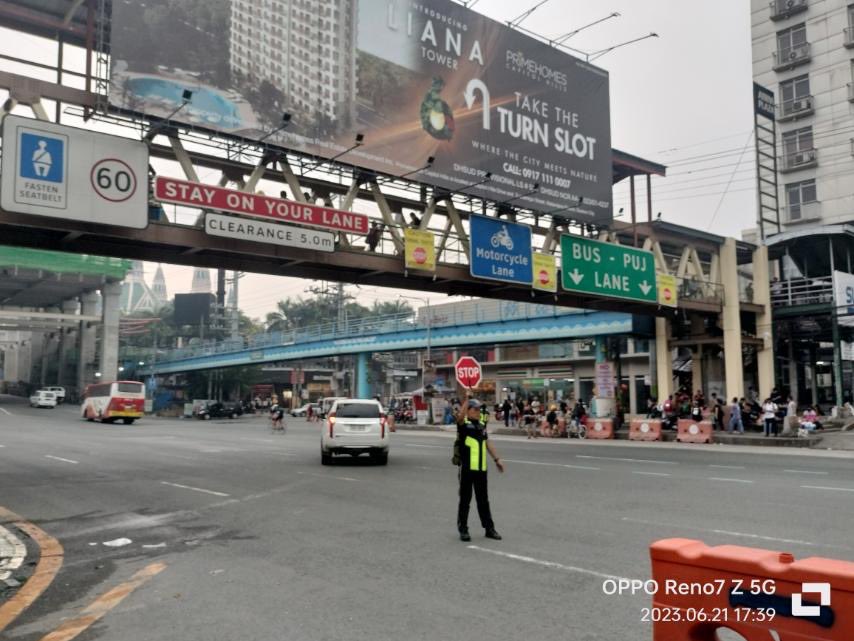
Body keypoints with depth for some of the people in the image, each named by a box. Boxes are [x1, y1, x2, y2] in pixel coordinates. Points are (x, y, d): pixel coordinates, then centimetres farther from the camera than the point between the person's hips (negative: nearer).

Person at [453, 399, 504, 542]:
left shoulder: (481, 425, 13)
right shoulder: (463, 424, -7)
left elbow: (488, 443, 20)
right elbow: (460, 416, -30)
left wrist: (497, 459, 18)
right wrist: (466, 400, -38)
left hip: (481, 468, 6)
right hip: (467, 468, -6)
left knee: (483, 500, 13)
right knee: (465, 500, 3)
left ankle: (489, 528, 22)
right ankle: (463, 529, 13)